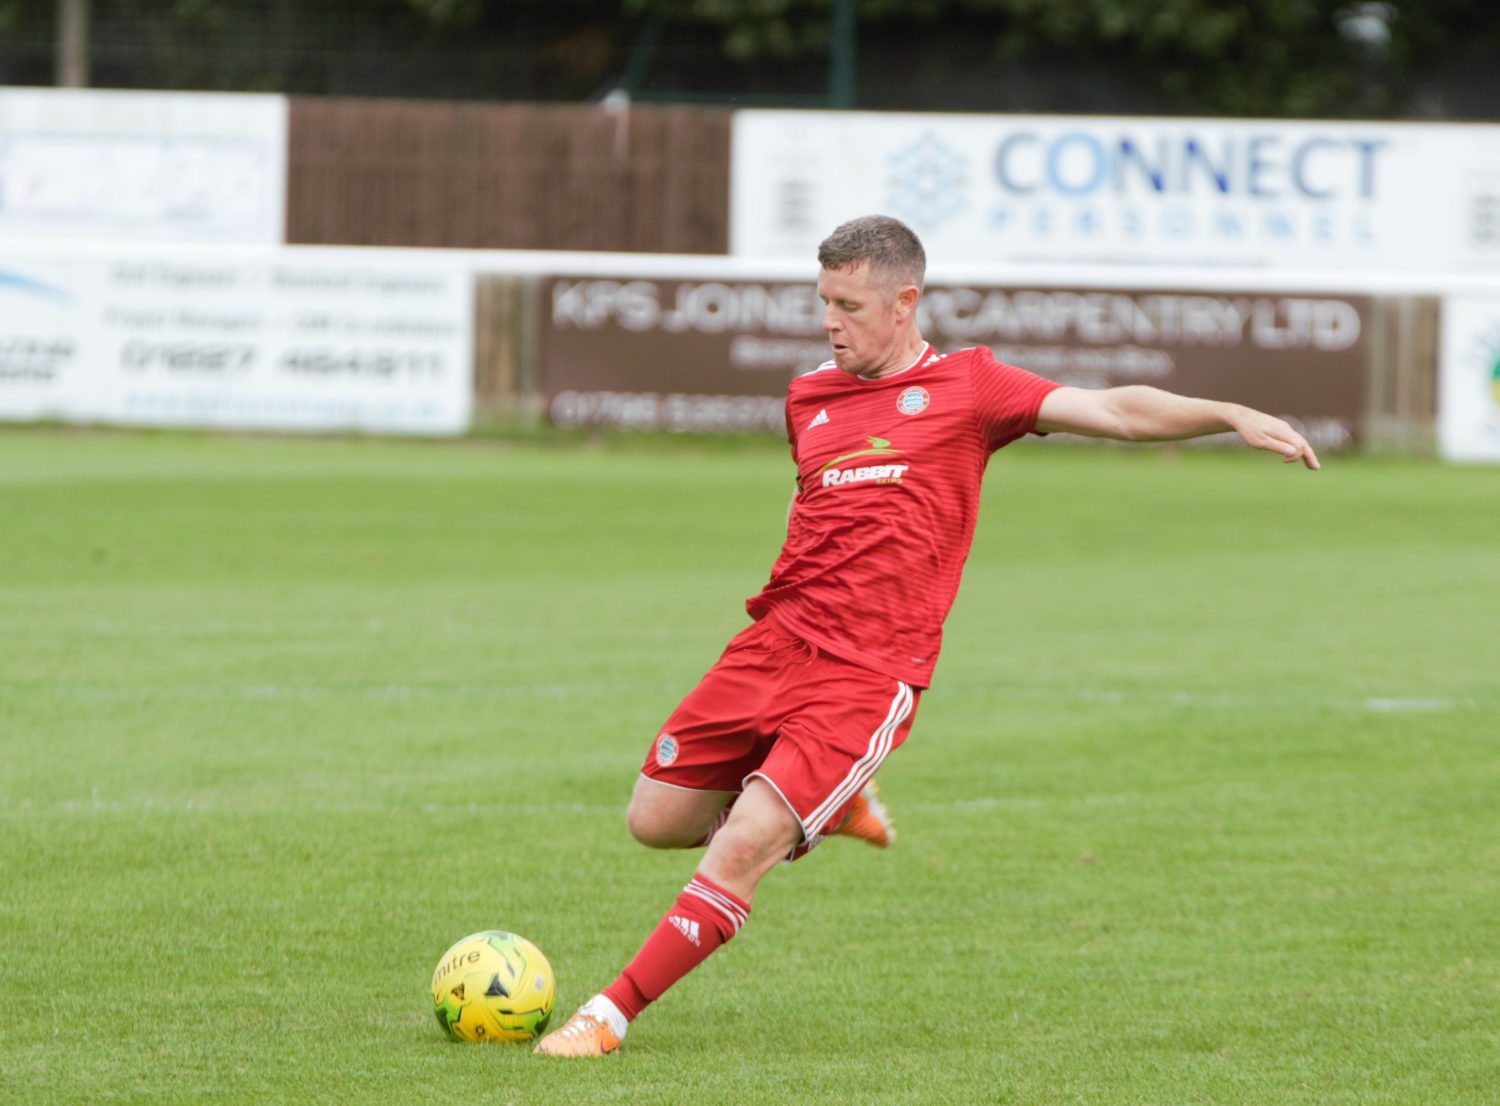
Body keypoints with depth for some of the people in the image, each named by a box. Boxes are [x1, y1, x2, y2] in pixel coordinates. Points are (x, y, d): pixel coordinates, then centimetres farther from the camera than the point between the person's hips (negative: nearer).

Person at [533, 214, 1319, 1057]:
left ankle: (610, 1018, -11)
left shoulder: (965, 387, 0)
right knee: (656, 821, 7)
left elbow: (1114, 411, -7)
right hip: (777, 641, 6)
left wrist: (1230, 415, -18)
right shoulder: (809, 398, 15)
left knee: (742, 849, -18)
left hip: (869, 673, -6)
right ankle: (832, 804, 28)